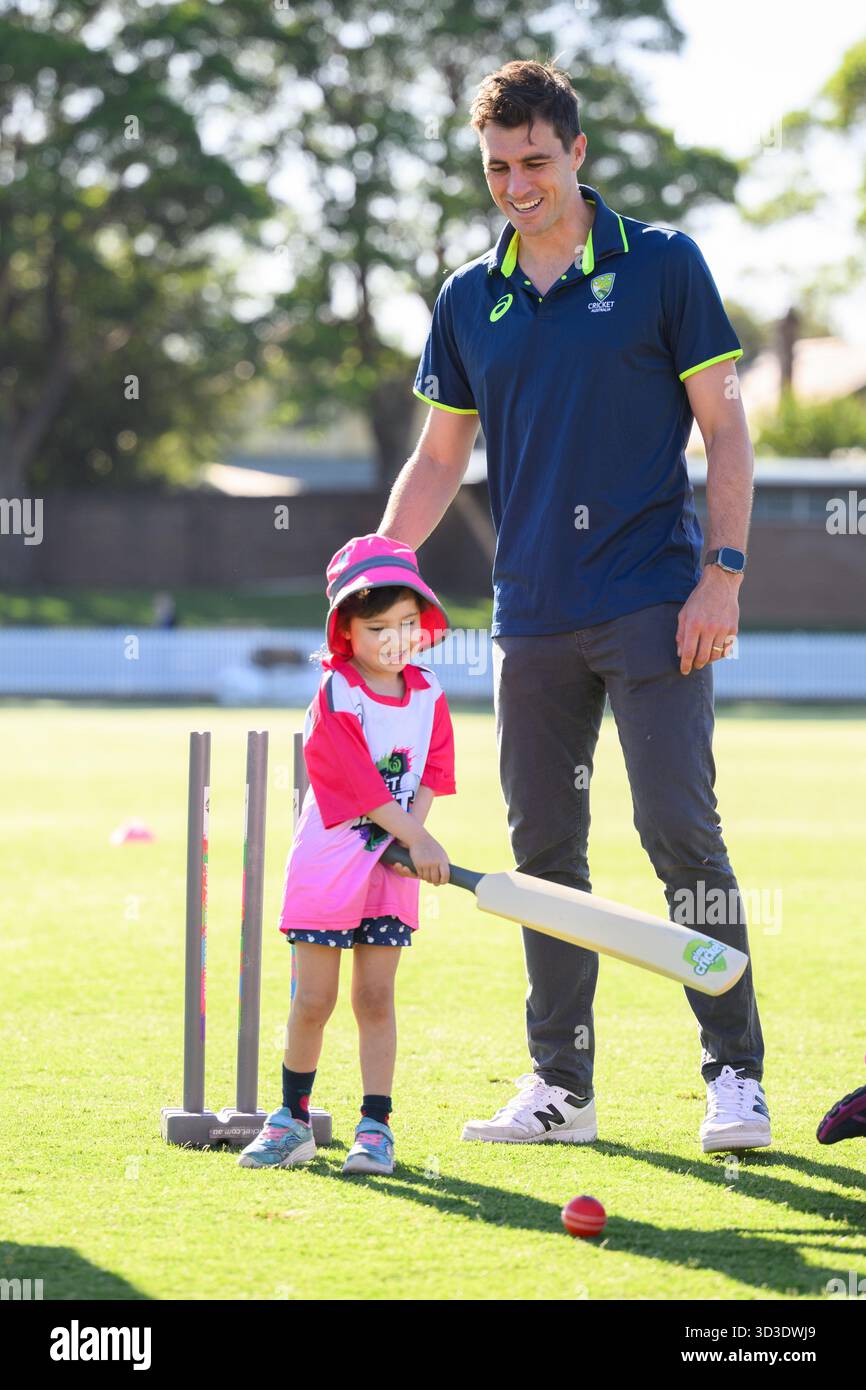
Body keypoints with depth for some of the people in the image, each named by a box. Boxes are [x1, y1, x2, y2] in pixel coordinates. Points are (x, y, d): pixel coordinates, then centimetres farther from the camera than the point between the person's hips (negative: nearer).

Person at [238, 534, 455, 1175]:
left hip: (392, 869, 3)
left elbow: (432, 773, 3)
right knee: (313, 1001, 2)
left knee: (375, 997, 3)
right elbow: (361, 786, -17)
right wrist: (418, 839, -19)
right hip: (327, 864, -3)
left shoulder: (428, 694, 4)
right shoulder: (336, 697, -12)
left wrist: (411, 841, -12)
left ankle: (376, 1126, 6)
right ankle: (293, 1121, 16)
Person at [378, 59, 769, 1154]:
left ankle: (736, 1073, -3)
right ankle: (560, 1086, 12)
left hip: (652, 605, -4)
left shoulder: (661, 265, 0)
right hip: (530, 614, 4)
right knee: (543, 848, 6)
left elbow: (724, 429, -1)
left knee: (679, 829, -10)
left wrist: (723, 574, -9)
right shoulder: (467, 301, 11)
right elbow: (440, 457, 17)